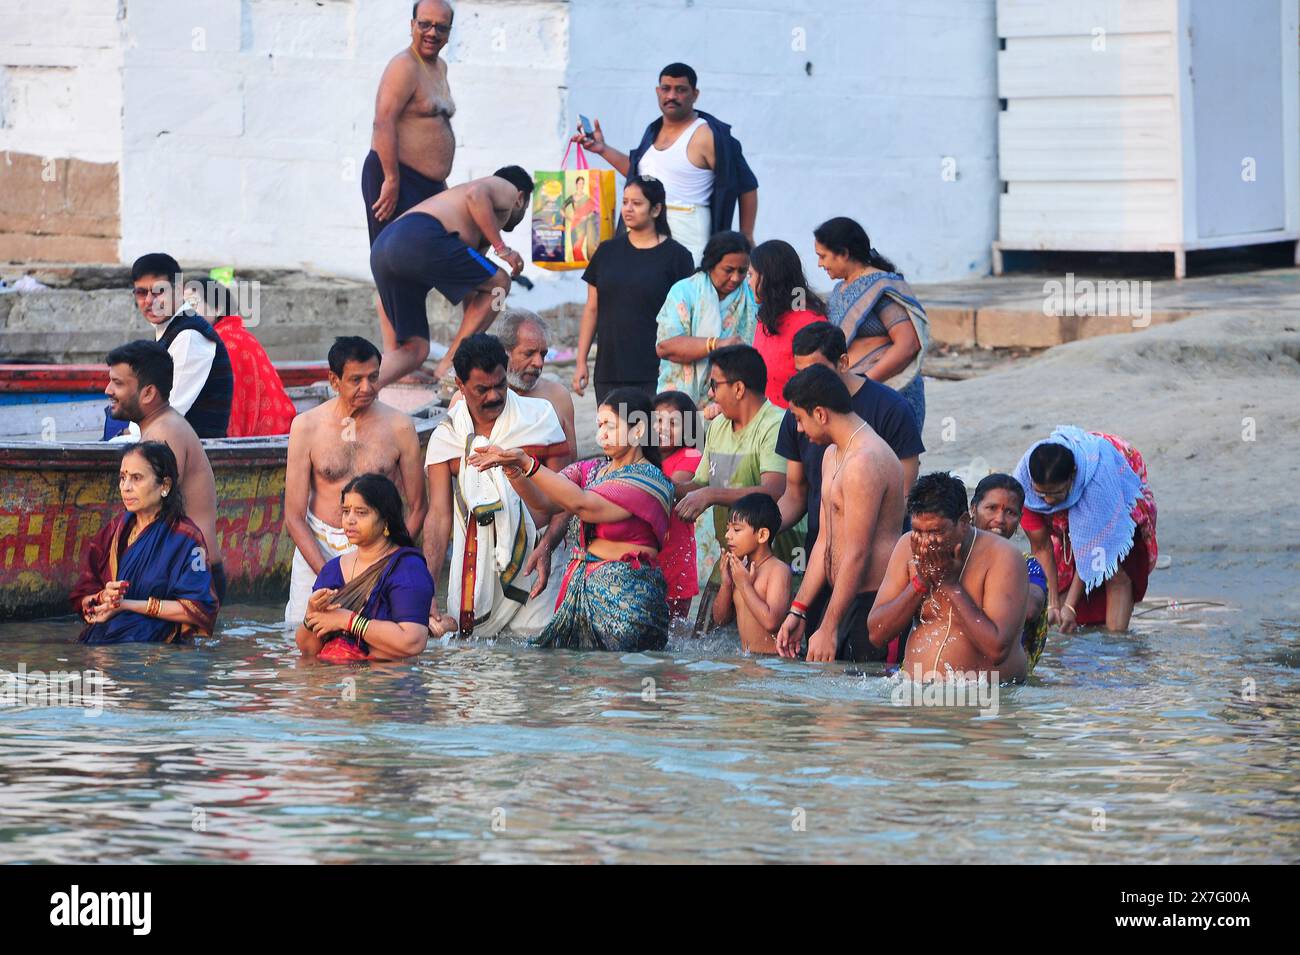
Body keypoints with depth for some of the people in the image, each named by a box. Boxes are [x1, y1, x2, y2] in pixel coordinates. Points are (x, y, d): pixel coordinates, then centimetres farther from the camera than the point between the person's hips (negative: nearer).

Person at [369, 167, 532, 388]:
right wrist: (502, 248, -4)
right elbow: (475, 194, -6)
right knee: (498, 283, 6)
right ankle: (449, 365, 2)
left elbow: (471, 297, 42)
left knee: (414, 349, 11)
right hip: (420, 237, -9)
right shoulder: (508, 190, 19)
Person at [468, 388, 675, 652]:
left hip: (624, 599, -7)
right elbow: (542, 499, 1)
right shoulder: (592, 470, 15)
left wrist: (528, 464, -22)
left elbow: (582, 505, -19)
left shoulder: (650, 480, -9)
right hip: (582, 590, 7)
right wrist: (512, 469, -19)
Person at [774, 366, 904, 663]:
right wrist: (797, 611, 16)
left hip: (873, 604, -10)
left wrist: (828, 629, -18)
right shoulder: (833, 455, 17)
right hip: (842, 597, 10)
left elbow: (857, 555, -20)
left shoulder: (864, 462, -18)